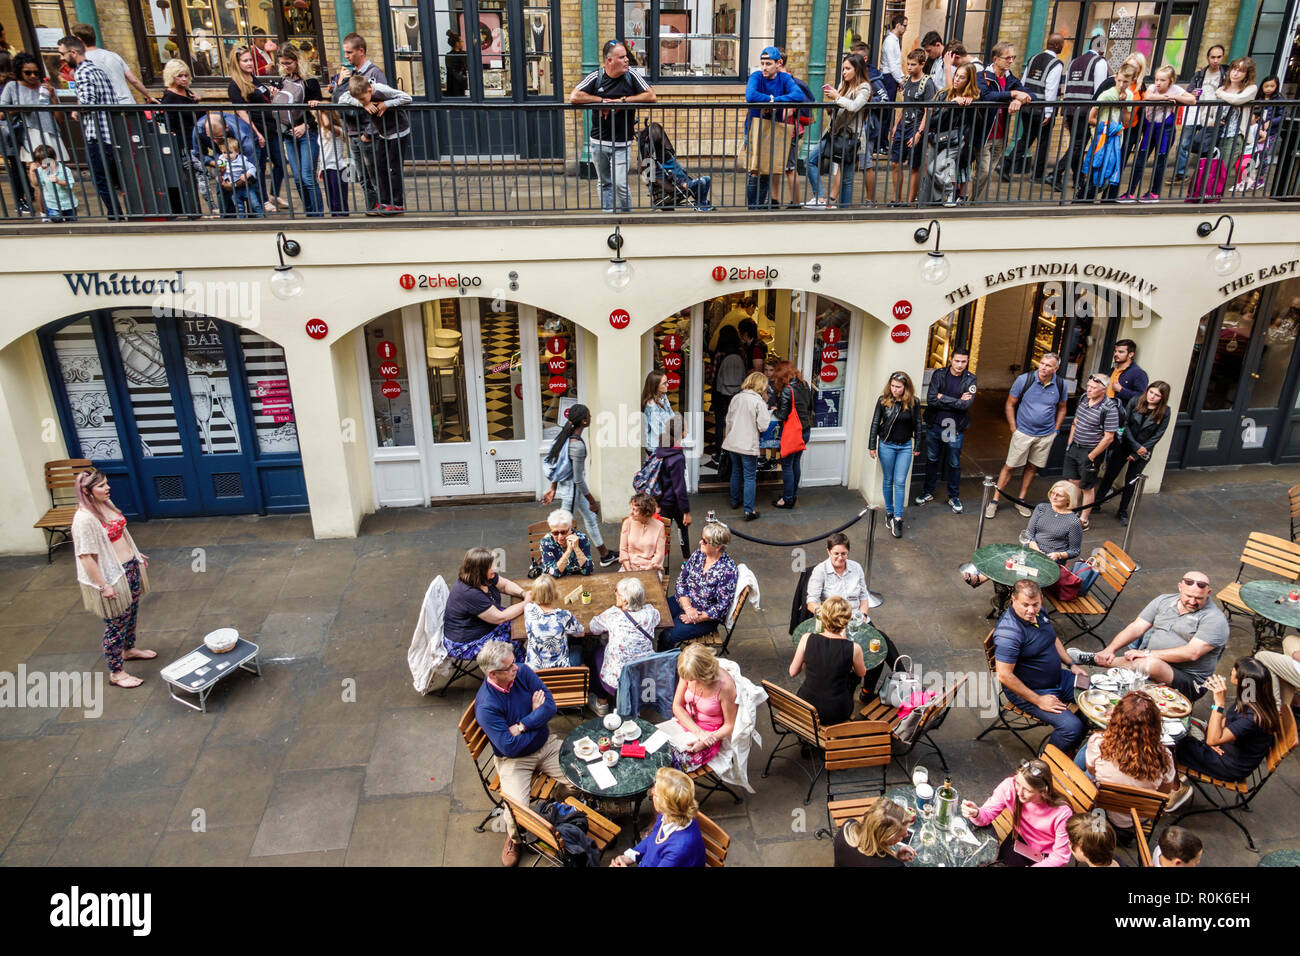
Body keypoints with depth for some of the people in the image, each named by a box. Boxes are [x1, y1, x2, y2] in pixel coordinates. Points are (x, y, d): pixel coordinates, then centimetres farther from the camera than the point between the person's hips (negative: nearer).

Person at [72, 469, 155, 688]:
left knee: (131, 613, 25)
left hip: (130, 568, 9)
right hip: (112, 577, -9)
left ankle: (129, 649, 48)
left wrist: (137, 554, 23)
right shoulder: (84, 518, -25)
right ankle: (116, 673, 17)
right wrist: (103, 586, -23)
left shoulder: (107, 504, 2)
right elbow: (85, 556, -24)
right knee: (116, 624, 3)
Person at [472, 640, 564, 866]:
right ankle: (514, 839, 15)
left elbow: (550, 706, -13)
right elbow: (509, 747, -25)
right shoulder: (486, 705, -25)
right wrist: (536, 715, -14)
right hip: (514, 759, -4)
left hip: (546, 744, 4)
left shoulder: (523, 672, -11)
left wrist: (521, 726, -24)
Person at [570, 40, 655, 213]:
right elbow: (574, 97, -11)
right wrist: (603, 101, -12)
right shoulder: (595, 78, -2)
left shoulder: (632, 76, 0)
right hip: (599, 142, 2)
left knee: (620, 184, -10)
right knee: (605, 183, 12)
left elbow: (651, 96, -8)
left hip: (622, 143, -2)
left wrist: (623, 100, -14)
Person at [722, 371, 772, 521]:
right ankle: (749, 511, 0)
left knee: (736, 472, 23)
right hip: (749, 445, -6)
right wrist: (768, 413, 2)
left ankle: (735, 501, 37)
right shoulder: (759, 402, -14)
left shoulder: (736, 398, 4)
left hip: (732, 443, 6)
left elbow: (728, 420, 12)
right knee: (750, 477, 1)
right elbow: (763, 426, -15)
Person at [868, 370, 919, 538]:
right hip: (886, 445, 0)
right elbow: (875, 423, -1)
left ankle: (897, 519, -1)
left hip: (905, 447, 0)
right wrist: (872, 446, -1)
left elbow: (917, 424, 5)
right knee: (888, 480, 11)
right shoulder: (883, 400, -7)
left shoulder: (913, 402, -5)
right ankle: (889, 512, 26)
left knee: (900, 482, -3)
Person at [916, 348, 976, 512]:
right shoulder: (939, 374, -5)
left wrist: (942, 398, -17)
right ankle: (928, 492, 32)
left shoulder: (970, 379, -7)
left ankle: (954, 497, 26)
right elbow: (930, 399, -17)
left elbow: (966, 404, -21)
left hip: (955, 428, -1)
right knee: (931, 460, 15)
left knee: (954, 464, 10)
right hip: (934, 425, 1)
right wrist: (956, 402, -18)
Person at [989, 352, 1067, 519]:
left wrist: (1056, 430, 8)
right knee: (1009, 466, -1)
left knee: (1032, 467, 12)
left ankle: (1021, 501, 26)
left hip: (1046, 435, 3)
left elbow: (1061, 409, 13)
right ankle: (994, 501, 7)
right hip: (1023, 432, -3)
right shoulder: (1024, 379, -12)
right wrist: (1014, 430, -5)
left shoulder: (1060, 384, -4)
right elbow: (1010, 404, -4)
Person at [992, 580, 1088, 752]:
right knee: (1071, 727, -24)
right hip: (1028, 692, -9)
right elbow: (1005, 676, -29)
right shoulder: (1008, 632, -29)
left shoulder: (1039, 612, -1)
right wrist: (1038, 700, -24)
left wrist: (1072, 664, 9)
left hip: (1058, 679, 9)